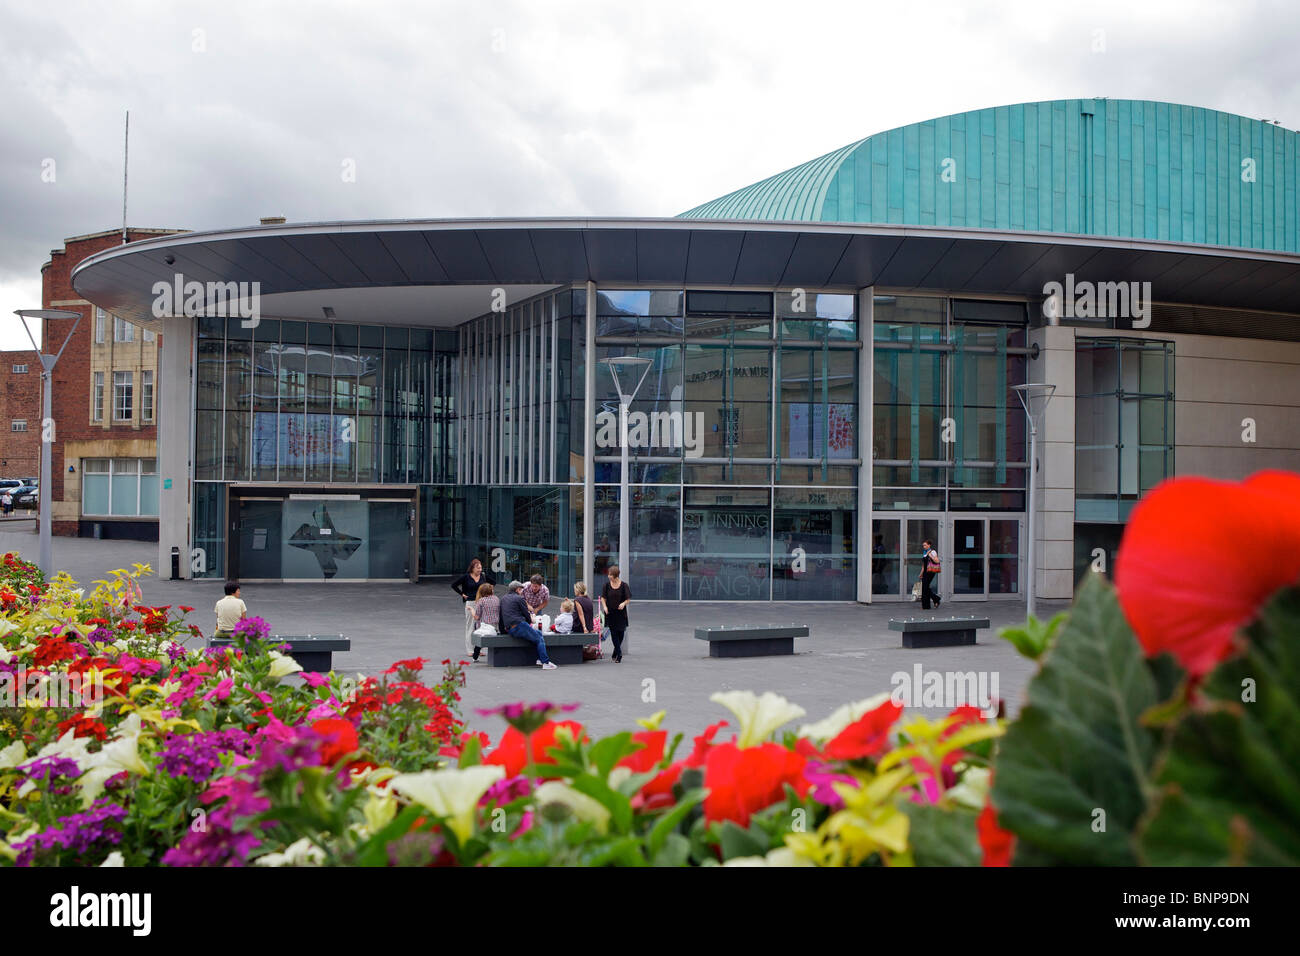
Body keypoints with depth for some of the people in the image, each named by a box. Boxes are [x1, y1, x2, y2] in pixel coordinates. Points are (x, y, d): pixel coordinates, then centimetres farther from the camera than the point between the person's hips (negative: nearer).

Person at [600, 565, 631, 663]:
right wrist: (604, 606, -11)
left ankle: (615, 653, 25)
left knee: (620, 633, 4)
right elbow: (603, 597, 7)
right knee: (614, 633, -4)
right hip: (610, 613, 1)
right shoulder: (607, 585, 0)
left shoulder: (623, 585, -5)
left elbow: (628, 599, -1)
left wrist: (624, 603, -22)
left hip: (621, 613, -1)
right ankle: (619, 655, 1)